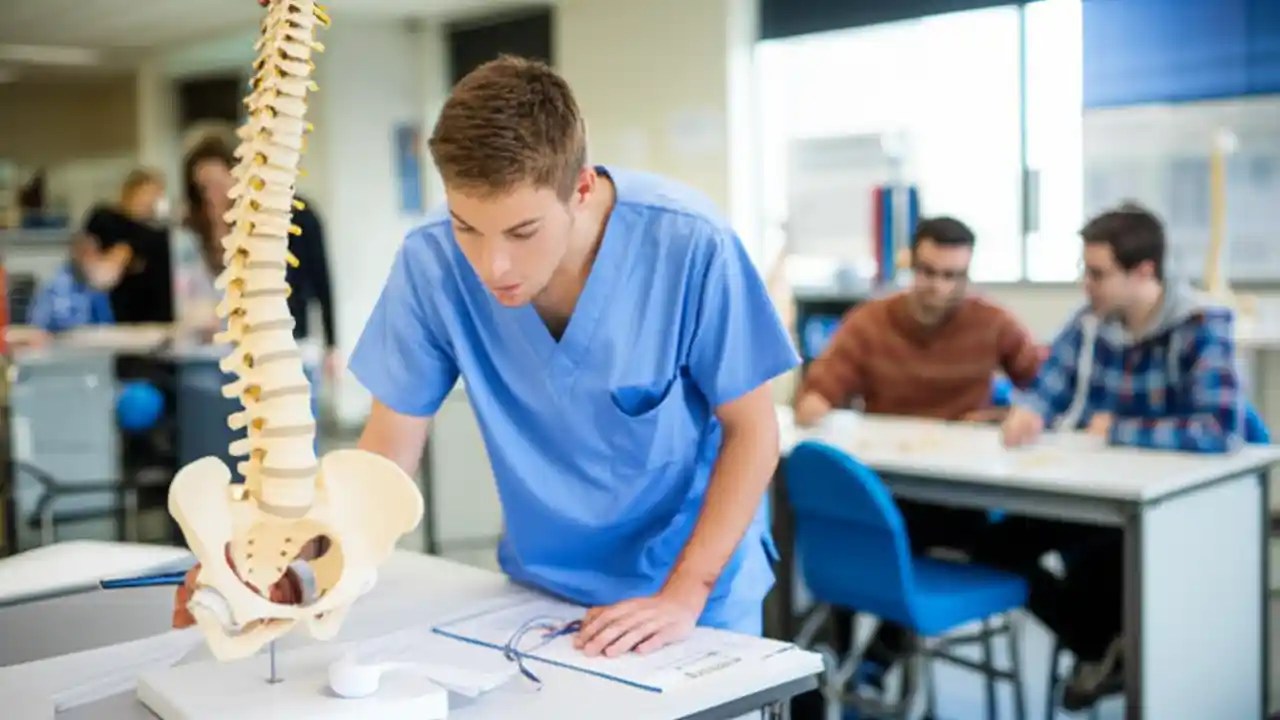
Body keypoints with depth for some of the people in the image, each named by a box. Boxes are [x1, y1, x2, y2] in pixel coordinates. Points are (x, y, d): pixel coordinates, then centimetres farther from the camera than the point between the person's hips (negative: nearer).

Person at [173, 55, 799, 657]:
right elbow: (390, 446, -9)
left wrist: (683, 596, -21)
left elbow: (751, 430, -13)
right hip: (539, 585, 2)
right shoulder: (431, 262, -18)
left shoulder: (686, 245, -25)